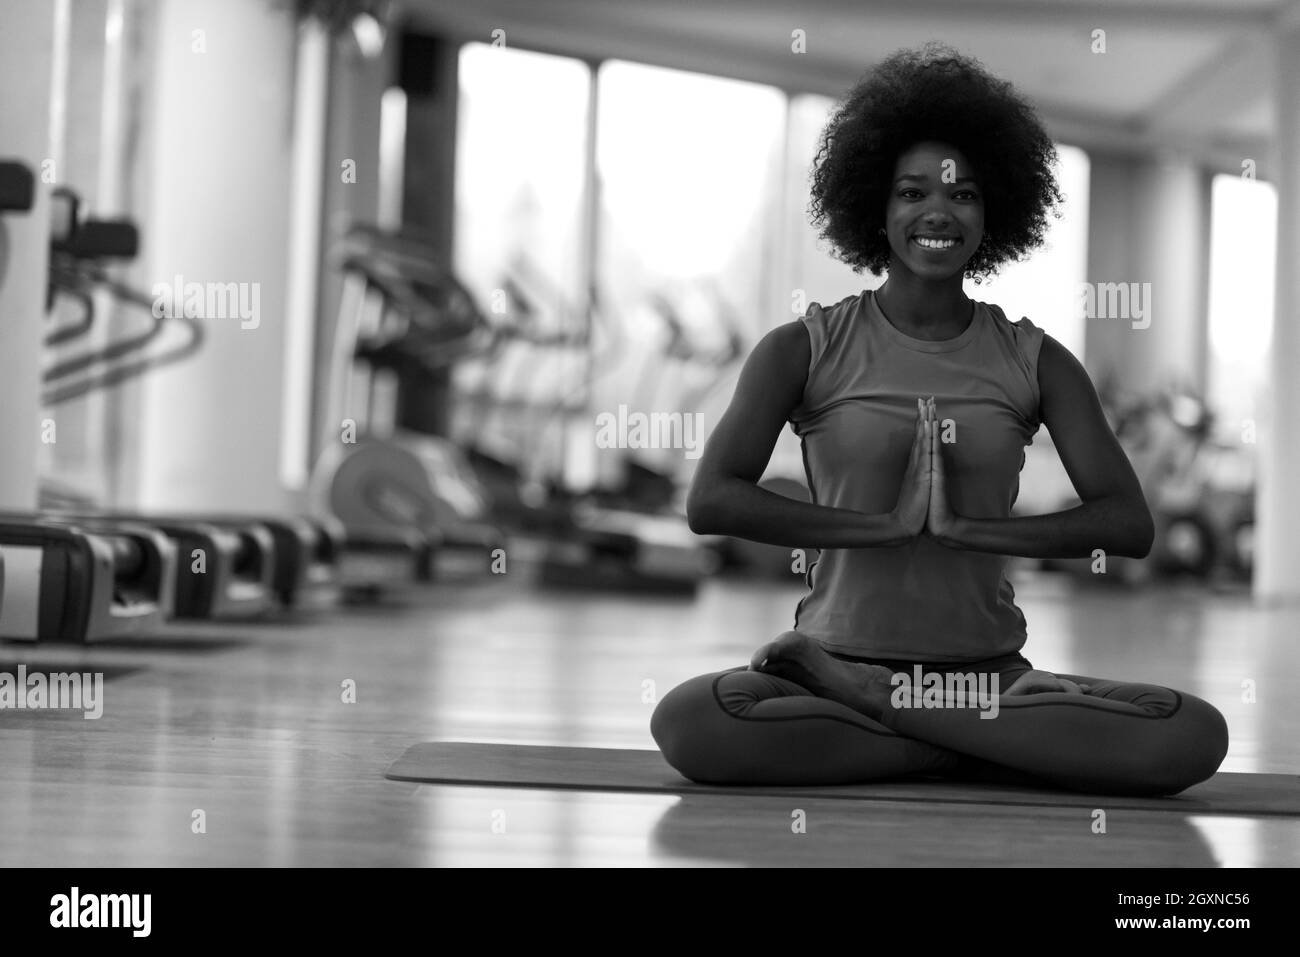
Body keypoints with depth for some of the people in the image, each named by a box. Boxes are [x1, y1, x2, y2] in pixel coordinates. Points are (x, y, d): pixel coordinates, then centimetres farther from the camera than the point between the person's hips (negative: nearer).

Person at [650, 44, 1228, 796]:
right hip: (840, 647, -1)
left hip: (990, 670, 2)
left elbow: (1128, 523, -4)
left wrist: (967, 527, -16)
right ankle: (995, 743, -15)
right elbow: (711, 500, -11)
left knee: (1196, 737, -23)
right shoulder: (808, 351, 2)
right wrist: (885, 525, -17)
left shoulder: (1034, 362, 6)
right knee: (689, 724, -33)